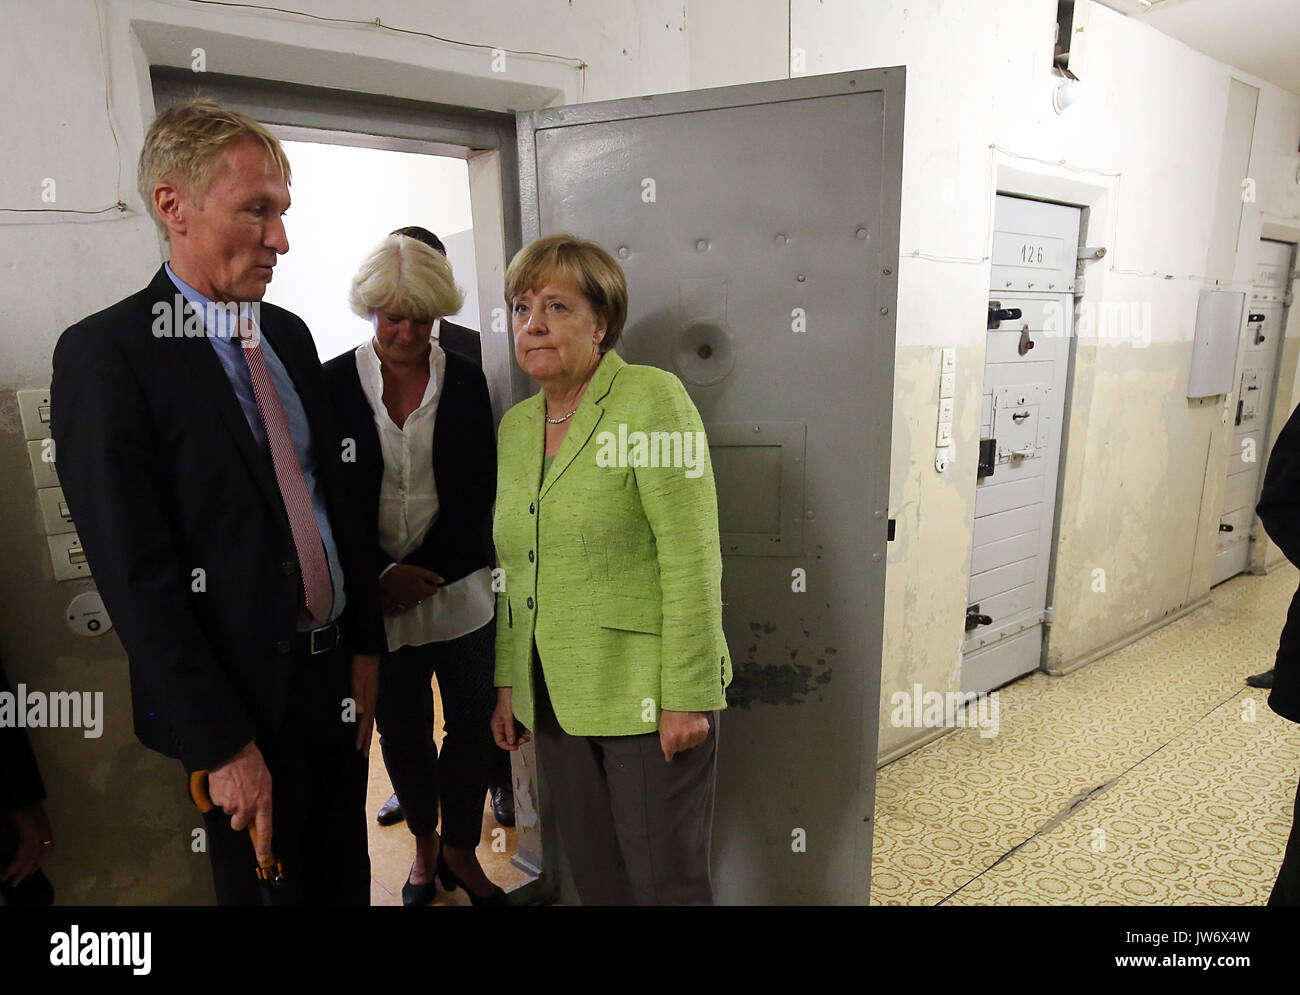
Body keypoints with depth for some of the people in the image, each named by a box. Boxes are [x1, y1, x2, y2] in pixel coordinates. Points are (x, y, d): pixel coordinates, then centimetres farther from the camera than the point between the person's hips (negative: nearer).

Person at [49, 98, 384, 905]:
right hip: (244, 697, -6)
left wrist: (366, 648, 7)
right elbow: (135, 575, -16)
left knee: (345, 878, 21)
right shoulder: (106, 353, -12)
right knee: (264, 880, 14)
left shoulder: (289, 334, 7)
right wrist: (222, 744, -15)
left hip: (337, 675, 6)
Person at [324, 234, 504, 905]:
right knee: (401, 730, 13)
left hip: (458, 585, 1)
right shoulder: (334, 384, -2)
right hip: (377, 591, 0)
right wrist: (381, 576, -13)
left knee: (474, 724, 7)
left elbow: (475, 492, -2)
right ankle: (424, 842, 38)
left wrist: (419, 572, -11)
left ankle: (460, 851, 30)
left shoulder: (465, 381, 1)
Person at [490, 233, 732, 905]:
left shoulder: (652, 399, -11)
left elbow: (692, 559, -16)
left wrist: (687, 696, -17)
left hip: (645, 696, -6)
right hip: (553, 696, 6)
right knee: (594, 875, 19)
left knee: (667, 883, 8)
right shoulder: (514, 426, 9)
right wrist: (507, 681, 14)